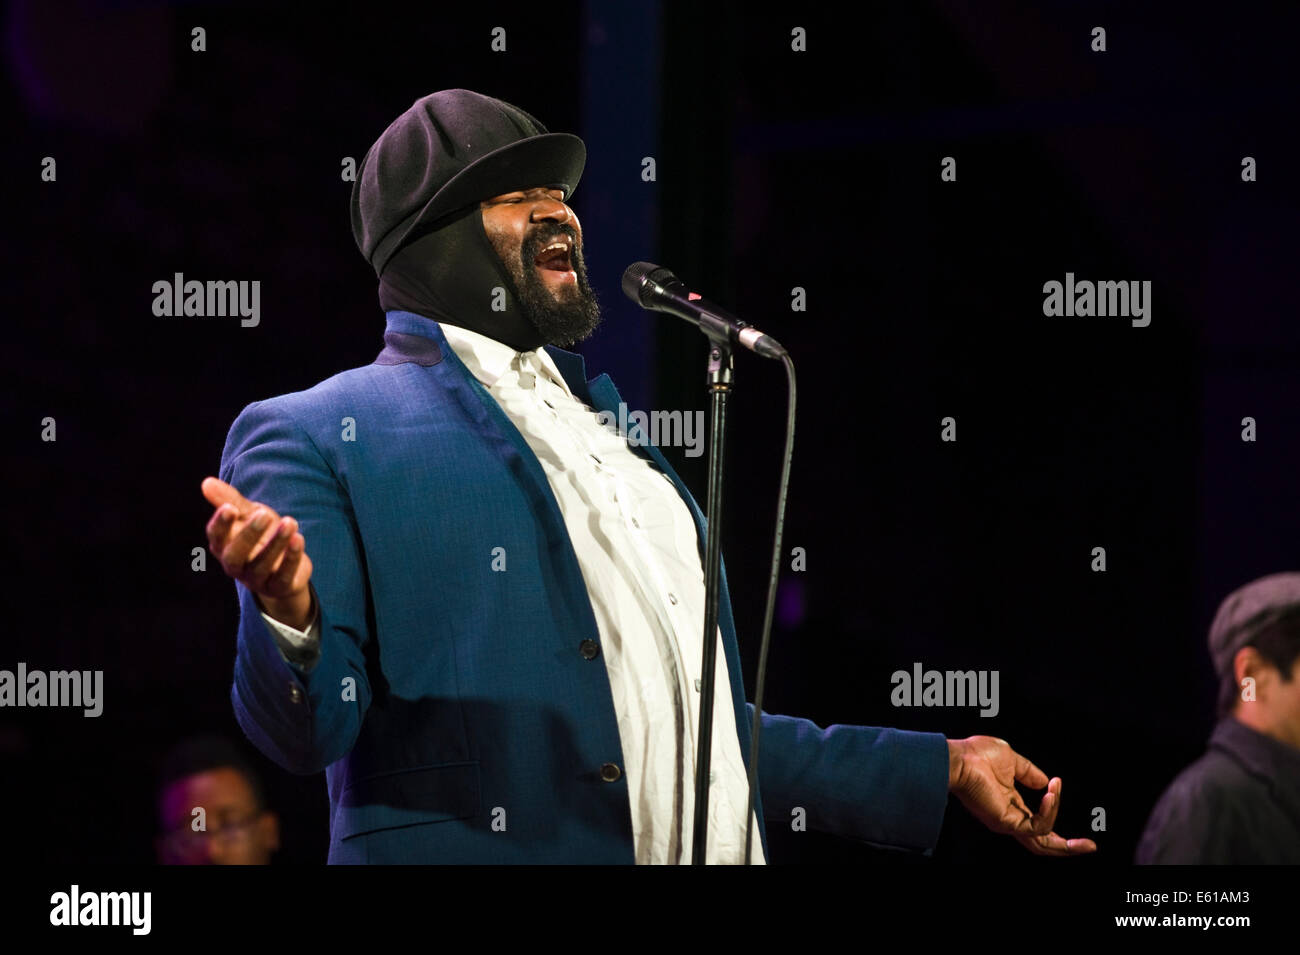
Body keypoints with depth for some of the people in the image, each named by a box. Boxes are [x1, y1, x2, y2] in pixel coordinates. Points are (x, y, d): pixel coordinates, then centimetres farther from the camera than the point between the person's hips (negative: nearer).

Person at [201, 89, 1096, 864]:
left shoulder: (610, 440, 23)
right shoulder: (315, 436, 0)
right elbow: (307, 724, -9)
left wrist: (944, 770, 24)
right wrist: (289, 614, -31)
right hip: (483, 850, -6)